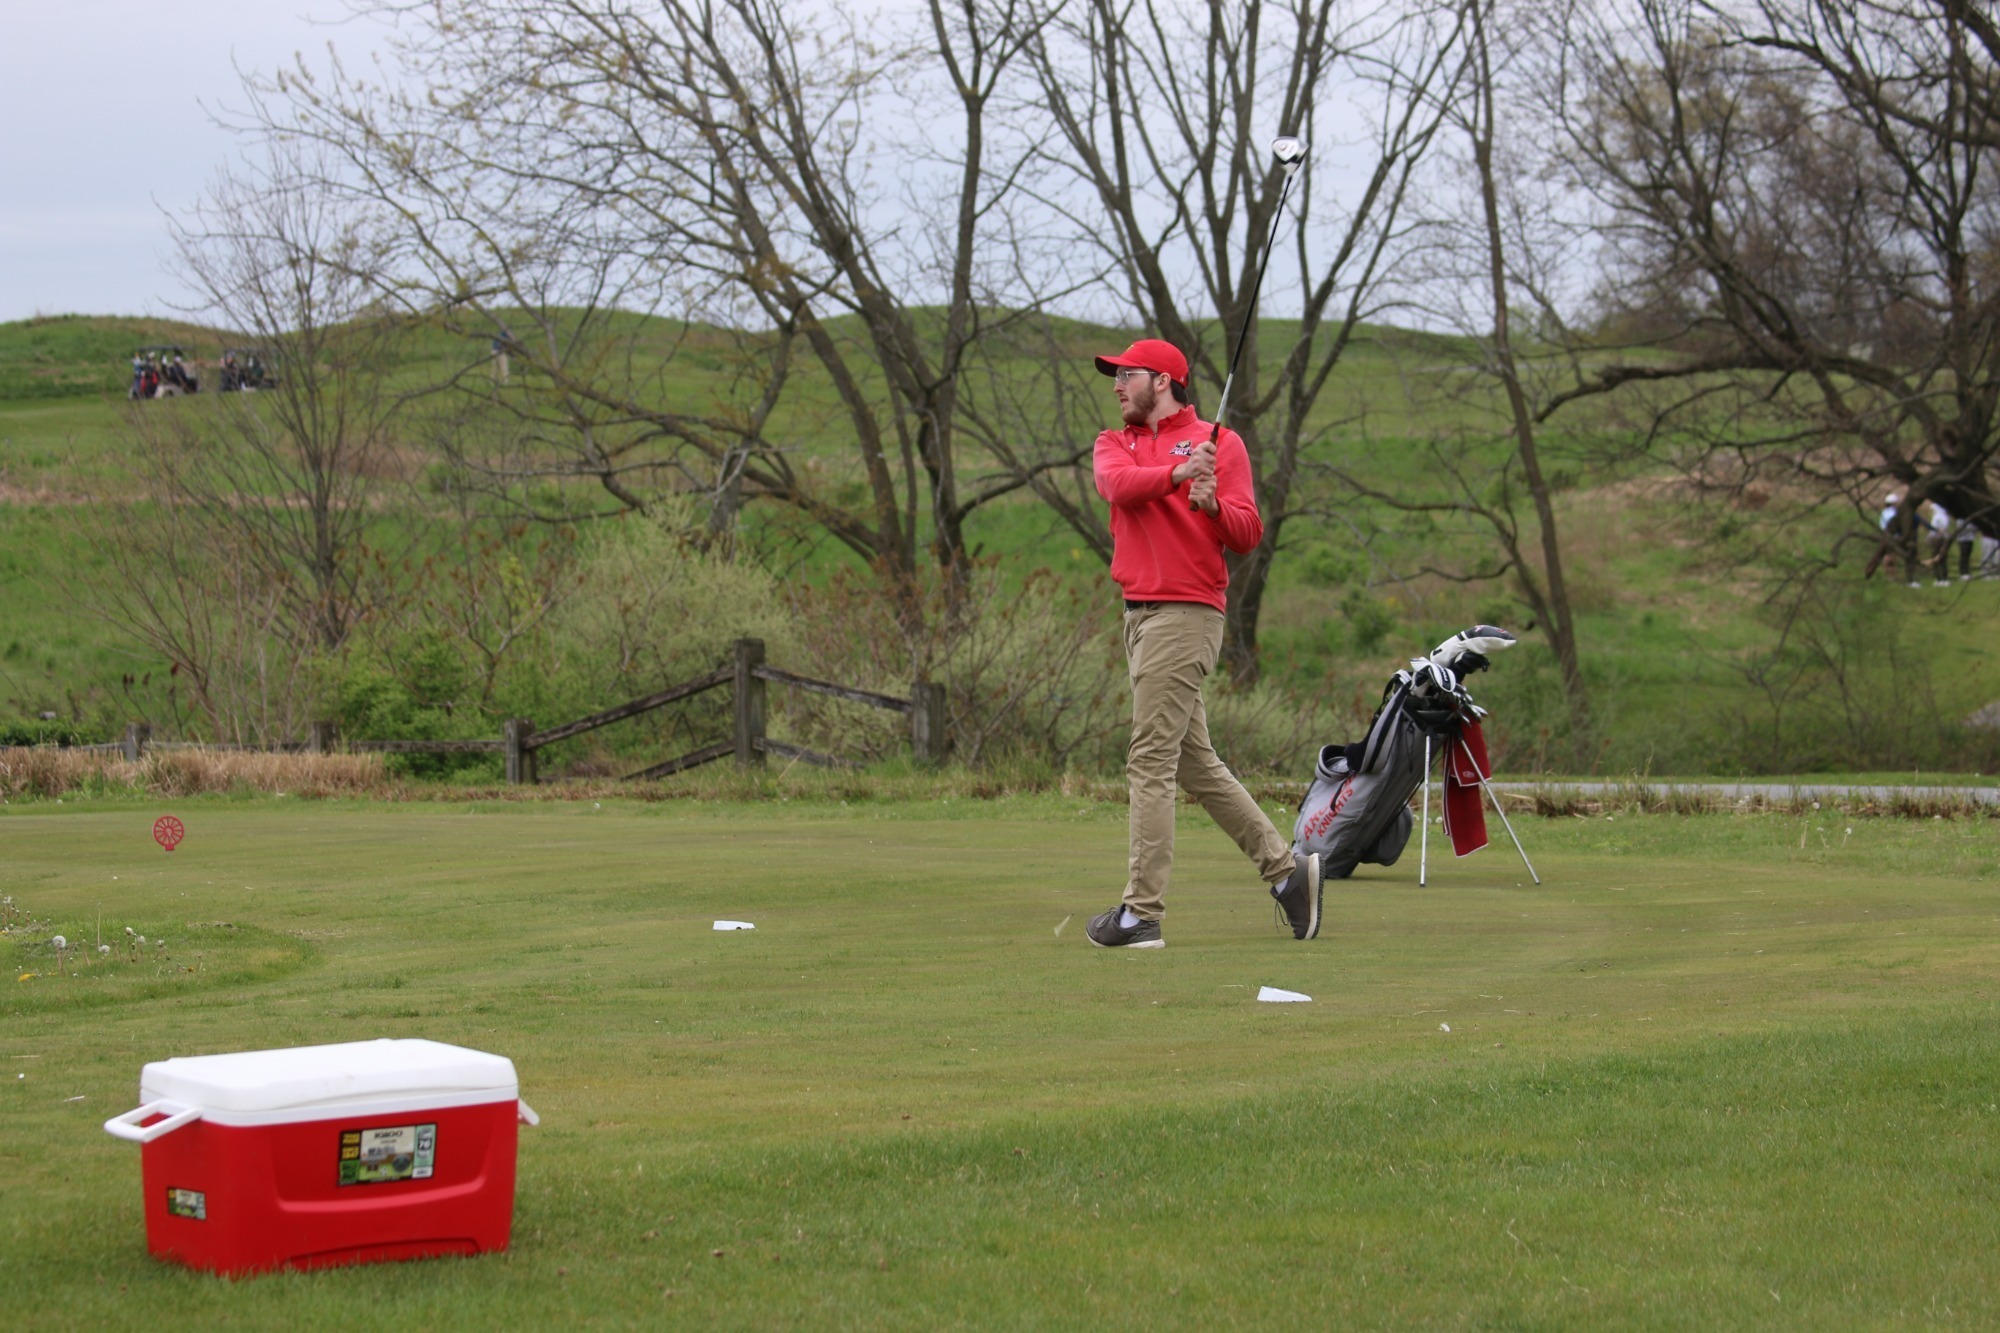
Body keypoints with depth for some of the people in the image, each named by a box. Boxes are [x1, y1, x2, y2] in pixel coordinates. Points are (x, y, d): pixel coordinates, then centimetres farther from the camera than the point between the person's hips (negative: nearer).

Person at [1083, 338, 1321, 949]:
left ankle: (1141, 914, -10)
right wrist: (1176, 473, -27)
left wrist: (1212, 504, -25)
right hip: (1140, 615, 7)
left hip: (1187, 615, -7)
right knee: (1194, 762, 11)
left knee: (1150, 761, -11)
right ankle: (1286, 867, 20)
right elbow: (1118, 485, -10)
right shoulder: (1114, 443, 15)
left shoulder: (1219, 442, 0)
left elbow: (1249, 534, -6)